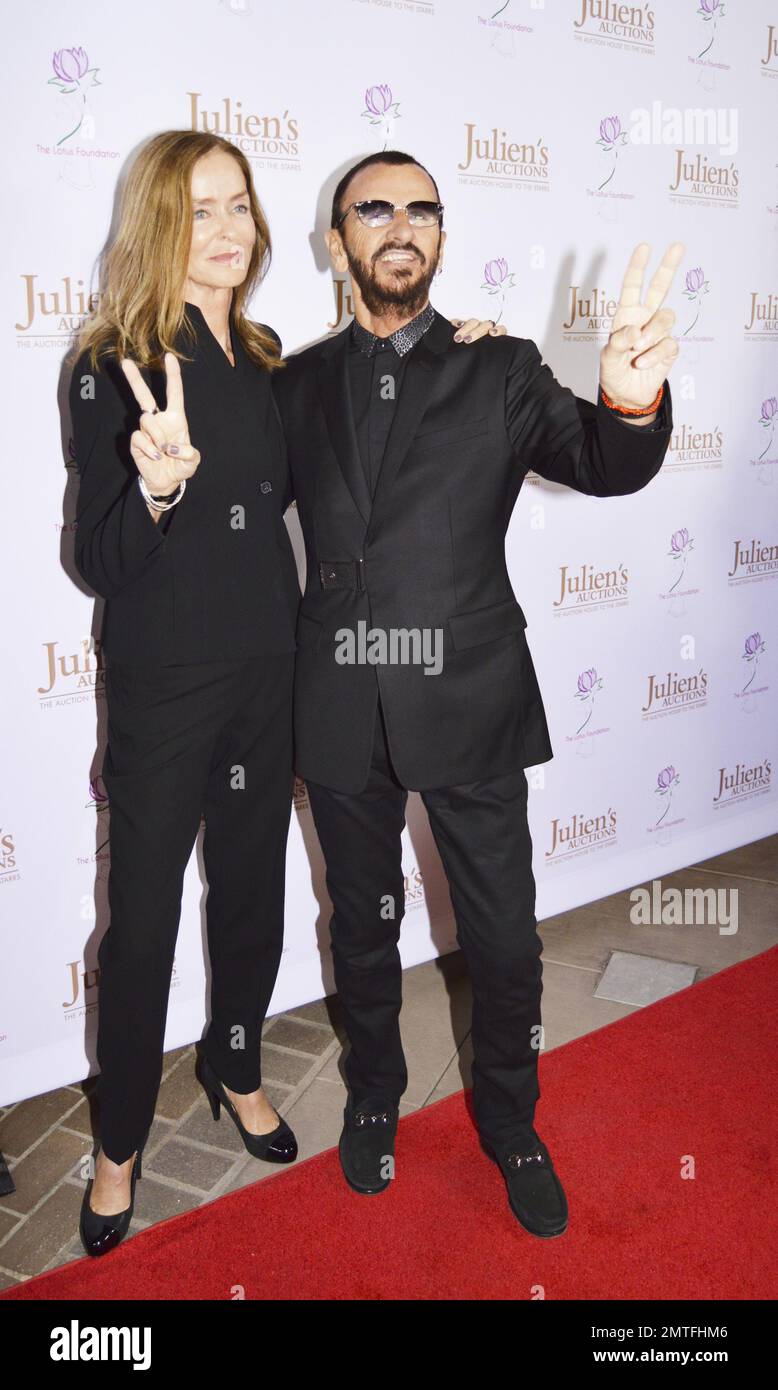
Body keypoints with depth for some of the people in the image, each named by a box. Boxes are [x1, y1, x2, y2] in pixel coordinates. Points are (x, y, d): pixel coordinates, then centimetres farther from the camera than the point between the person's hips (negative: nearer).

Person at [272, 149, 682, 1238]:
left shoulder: (500, 372, -1)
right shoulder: (298, 387, 5)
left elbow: (603, 465, -15)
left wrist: (633, 405, -36)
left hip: (471, 704, -1)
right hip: (341, 710, 2)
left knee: (504, 940, 8)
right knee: (364, 923, 18)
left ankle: (511, 1124, 35)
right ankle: (374, 1093, 44)